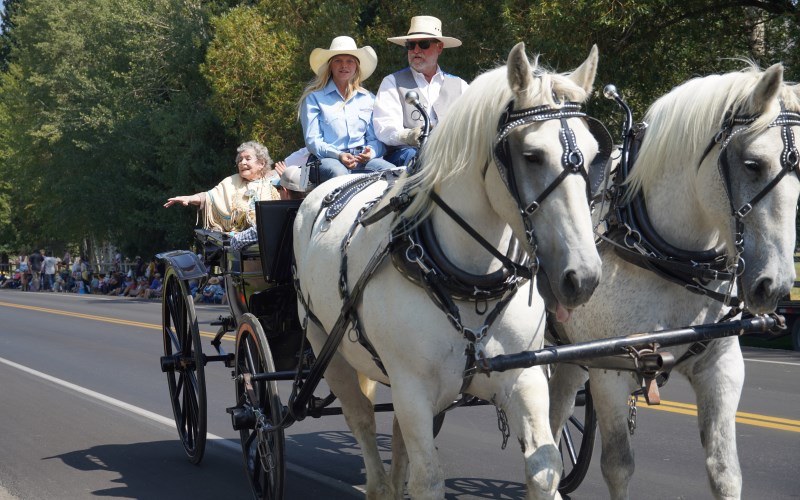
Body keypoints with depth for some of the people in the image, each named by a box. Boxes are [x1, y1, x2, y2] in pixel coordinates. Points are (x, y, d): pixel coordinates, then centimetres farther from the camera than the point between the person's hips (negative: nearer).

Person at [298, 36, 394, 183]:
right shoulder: (314, 97, 11)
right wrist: (338, 155, -16)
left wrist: (371, 151, -8)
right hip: (329, 159, -3)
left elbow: (376, 138, 17)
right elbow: (312, 140, 2)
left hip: (363, 159, 3)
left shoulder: (369, 99, 22)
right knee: (339, 174, -40)